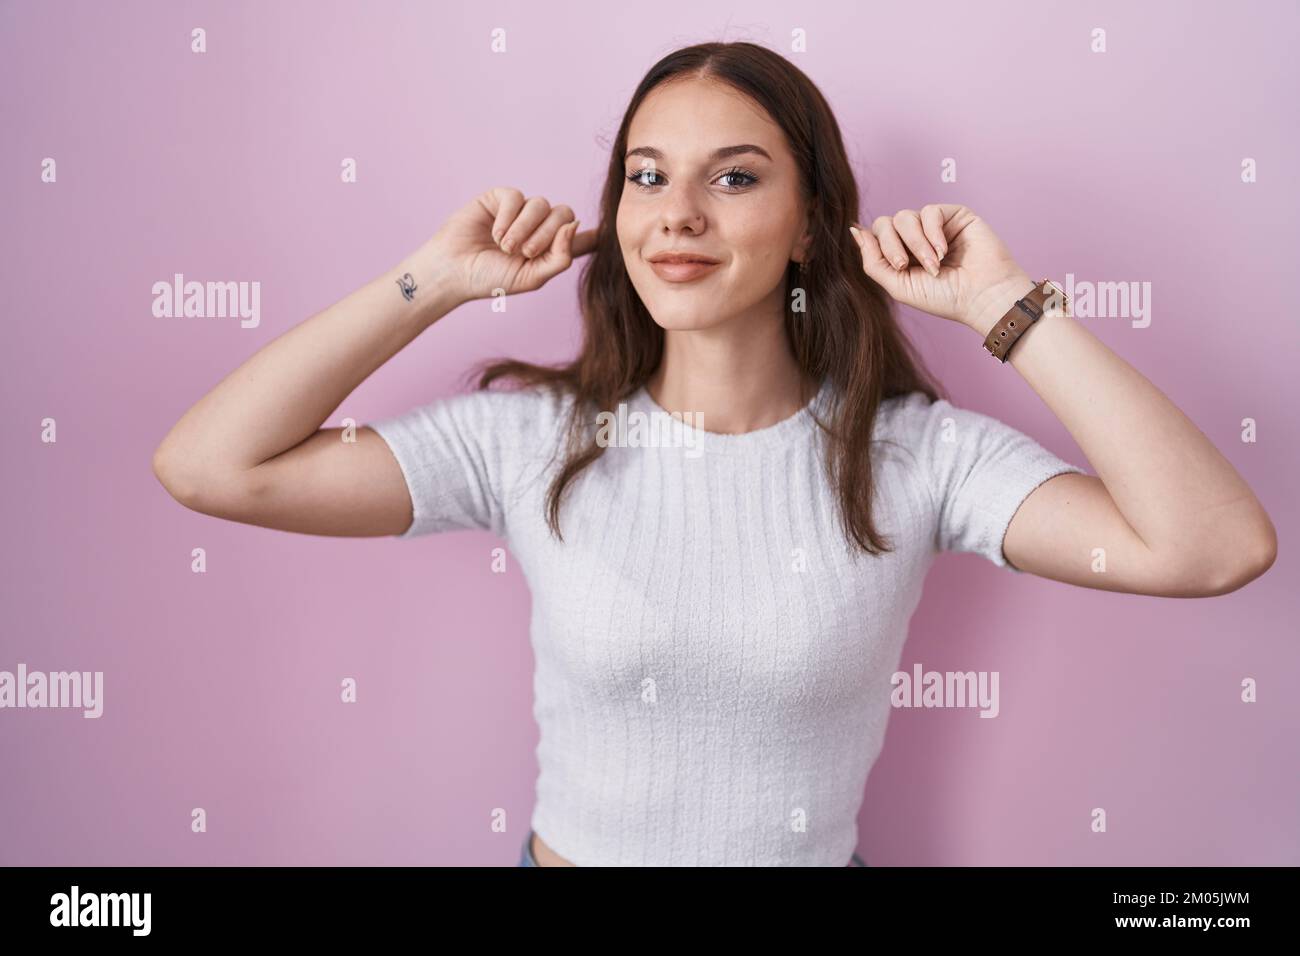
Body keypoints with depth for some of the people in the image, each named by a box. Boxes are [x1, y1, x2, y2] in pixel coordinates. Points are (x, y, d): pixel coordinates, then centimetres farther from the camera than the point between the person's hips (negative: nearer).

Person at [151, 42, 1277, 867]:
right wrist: (438, 279, -17)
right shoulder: (533, 436, -14)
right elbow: (209, 466, -18)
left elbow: (1217, 547, -25)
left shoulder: (910, 452, -15)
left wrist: (1004, 304, -23)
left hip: (815, 850, 0)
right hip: (571, 848, 1)